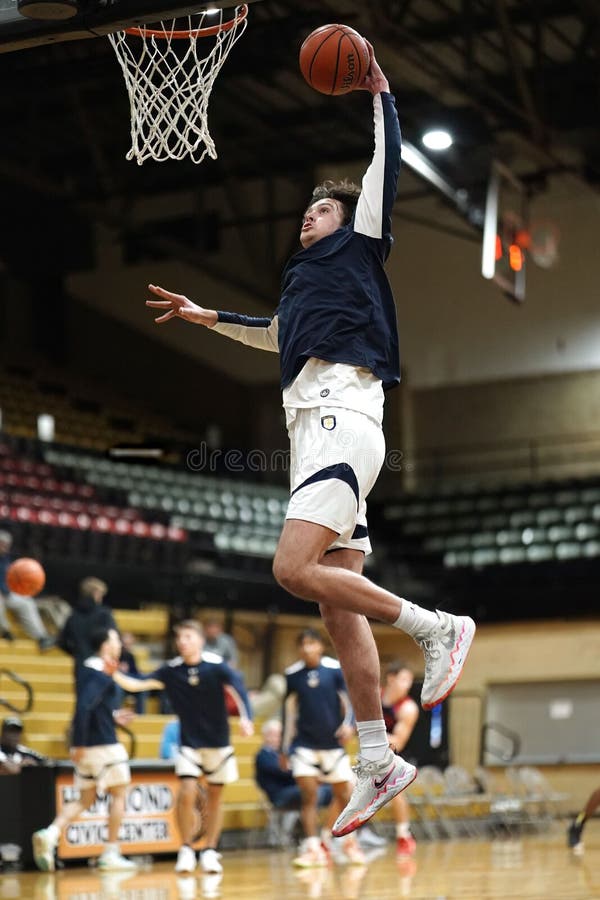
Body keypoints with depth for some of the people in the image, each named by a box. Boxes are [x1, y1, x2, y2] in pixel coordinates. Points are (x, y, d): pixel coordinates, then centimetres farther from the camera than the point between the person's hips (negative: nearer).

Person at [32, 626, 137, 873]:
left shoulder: (88, 670, 14)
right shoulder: (100, 676, -15)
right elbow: (83, 707, -25)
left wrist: (112, 716, 25)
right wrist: (80, 744, -25)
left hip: (88, 747, 8)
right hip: (104, 745, -8)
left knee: (85, 799, 11)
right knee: (118, 794, 5)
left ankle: (50, 834, -9)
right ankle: (110, 854, 5)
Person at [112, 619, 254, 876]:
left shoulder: (216, 665, -13)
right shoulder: (171, 670, -7)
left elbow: (238, 688, -23)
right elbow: (138, 684, -12)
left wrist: (245, 718, -39)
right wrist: (114, 674, -28)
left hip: (218, 743, 0)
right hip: (189, 744, 0)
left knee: (214, 796, 7)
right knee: (187, 794, -14)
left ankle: (209, 851, 20)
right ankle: (186, 850, 2)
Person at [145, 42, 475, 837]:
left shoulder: (358, 246, 10)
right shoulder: (306, 279, 30)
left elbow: (387, 167, 2)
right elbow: (277, 335, 49)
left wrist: (379, 94, 10)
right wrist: (206, 316, 53)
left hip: (341, 418, -9)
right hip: (313, 429, 9)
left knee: (294, 569, -25)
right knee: (338, 607, 2)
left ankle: (438, 627, -16)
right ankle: (379, 765, 1)